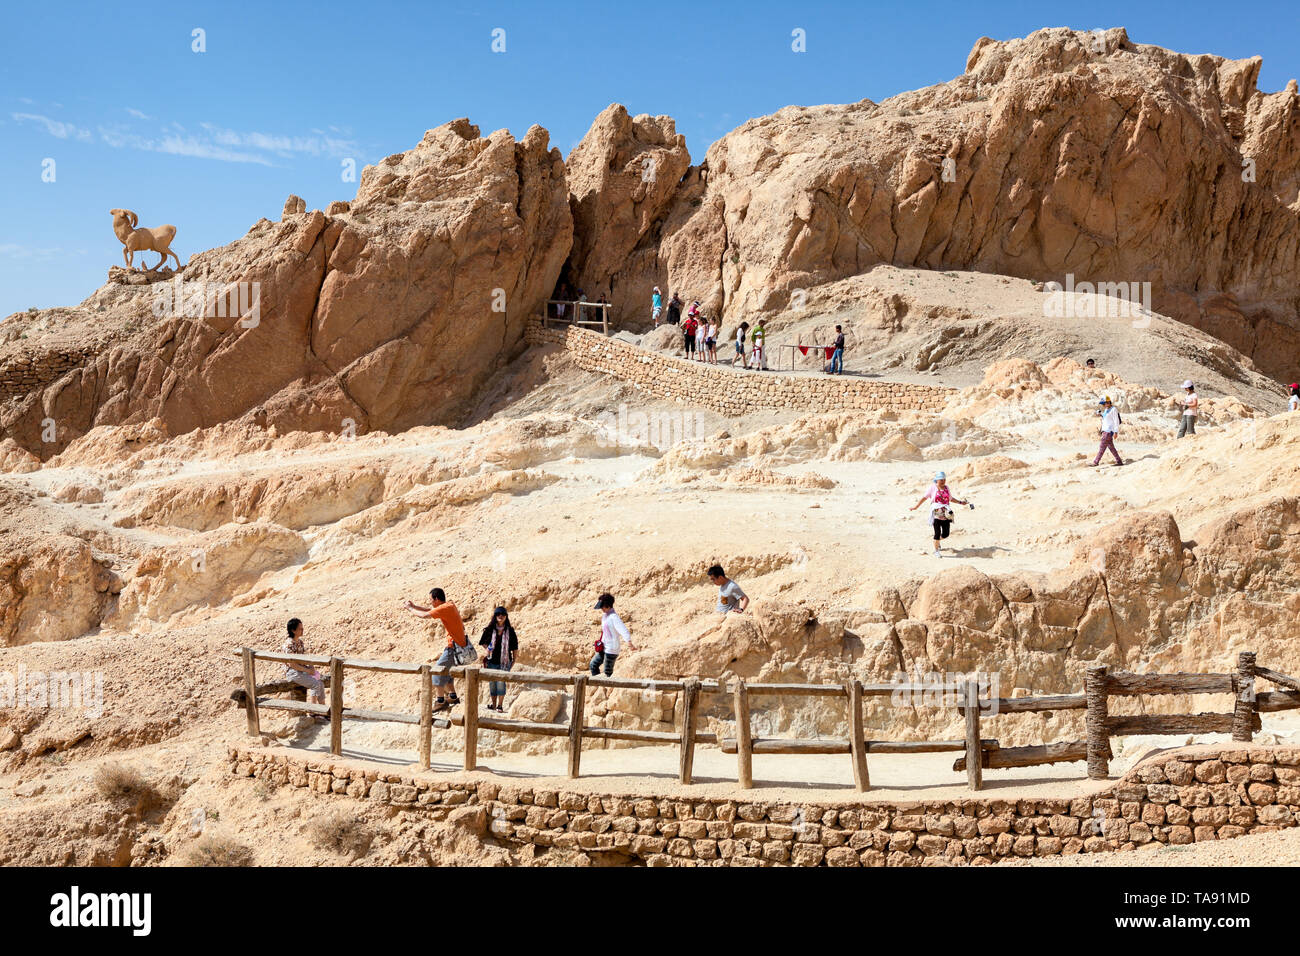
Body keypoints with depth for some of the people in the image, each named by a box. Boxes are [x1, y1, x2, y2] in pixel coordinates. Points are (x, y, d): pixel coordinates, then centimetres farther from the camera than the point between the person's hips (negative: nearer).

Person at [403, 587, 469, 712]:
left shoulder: (445, 608, -18)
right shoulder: (449, 605, 11)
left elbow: (424, 615, -17)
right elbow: (431, 610, 21)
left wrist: (410, 609, -2)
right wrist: (415, 606, 13)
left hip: (454, 646, -10)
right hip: (459, 644, 10)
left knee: (437, 671, -3)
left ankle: (441, 702, 0)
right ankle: (453, 697, 30)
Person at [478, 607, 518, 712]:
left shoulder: (510, 631, 1)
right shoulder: (489, 630, 2)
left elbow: (514, 646, 8)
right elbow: (483, 642, 14)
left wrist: (514, 659, 8)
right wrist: (487, 648, -4)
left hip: (504, 661, -2)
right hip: (492, 661, 2)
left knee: (501, 682, -11)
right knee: (492, 683, 6)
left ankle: (500, 705, -4)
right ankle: (493, 705, 17)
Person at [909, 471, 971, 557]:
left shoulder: (946, 488, 11)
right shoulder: (933, 487, -1)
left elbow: (951, 499, 25)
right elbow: (924, 497, 2)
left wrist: (961, 502, 22)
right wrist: (916, 507, 0)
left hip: (946, 514, 4)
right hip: (936, 514, -4)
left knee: (945, 534, 4)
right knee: (937, 533, -5)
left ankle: (937, 540, 37)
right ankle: (936, 551, 11)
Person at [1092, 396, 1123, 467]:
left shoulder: (1113, 410, -11)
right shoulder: (1106, 410, 15)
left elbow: (1116, 421, -14)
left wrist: (1116, 432, -18)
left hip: (1109, 431, -10)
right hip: (1105, 430, 10)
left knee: (1102, 447, -11)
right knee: (1111, 447, 10)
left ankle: (1096, 462, -13)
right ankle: (1119, 461, 14)